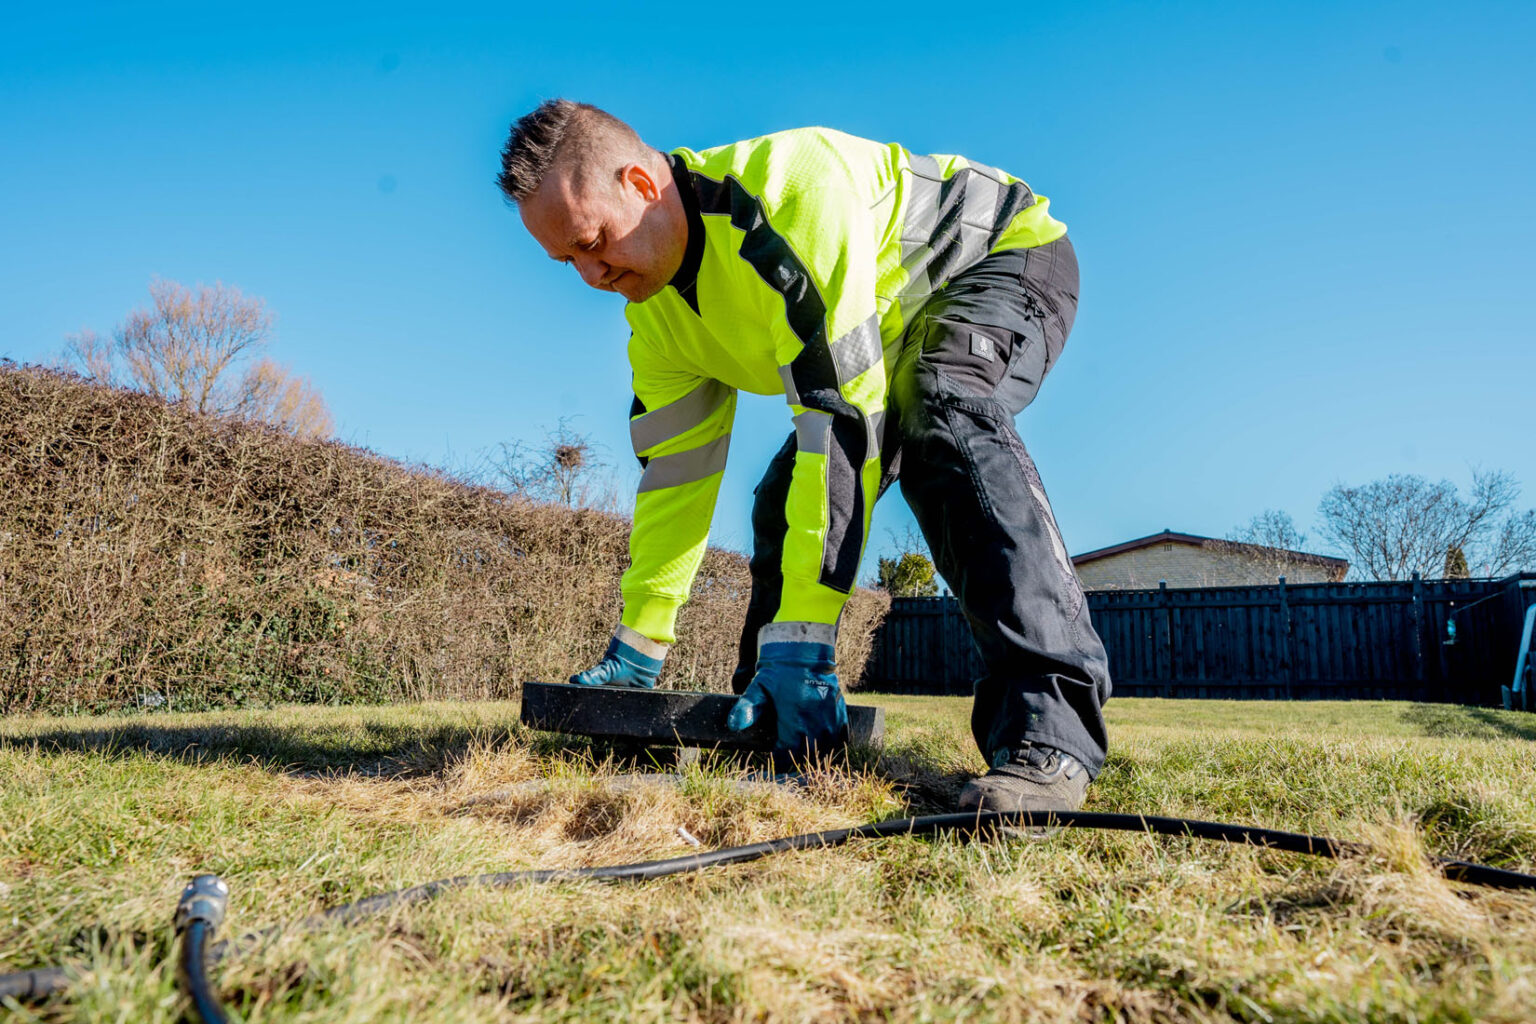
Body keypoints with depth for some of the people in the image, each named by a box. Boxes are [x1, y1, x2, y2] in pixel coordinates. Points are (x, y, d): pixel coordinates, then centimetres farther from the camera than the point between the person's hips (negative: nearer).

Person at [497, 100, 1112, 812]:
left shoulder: (790, 188, -36)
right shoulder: (657, 312, -9)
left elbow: (843, 410, -40)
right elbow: (675, 469, -4)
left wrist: (802, 634, -39)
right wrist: (639, 645, -4)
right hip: (894, 336, 8)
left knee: (939, 421, -37)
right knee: (785, 500, -3)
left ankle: (1049, 730, -41)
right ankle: (769, 721, 10)